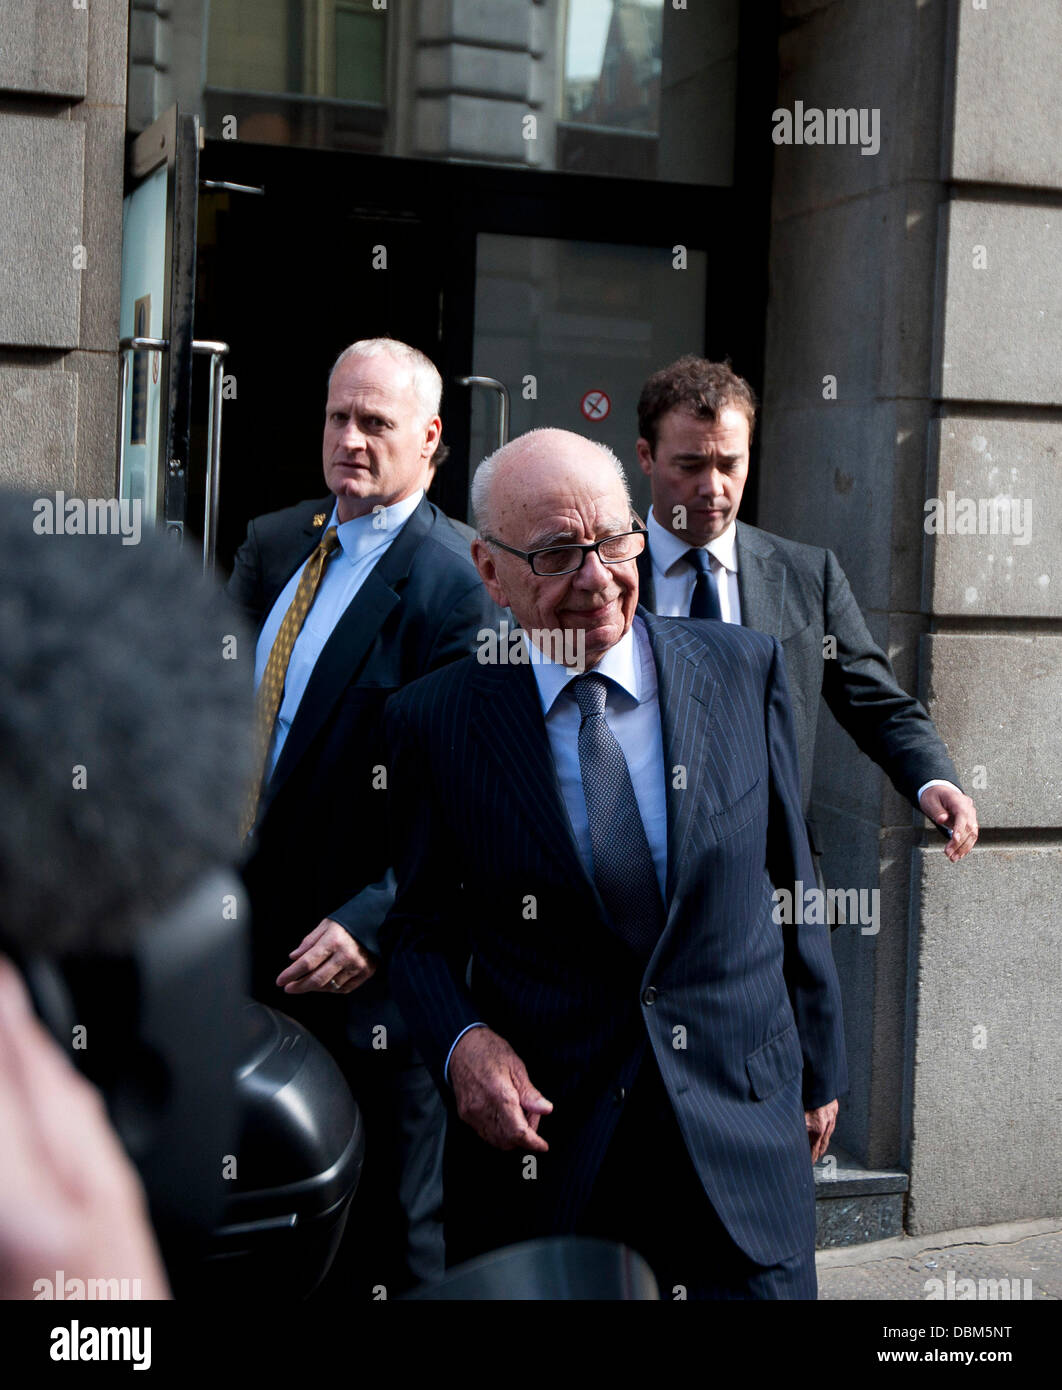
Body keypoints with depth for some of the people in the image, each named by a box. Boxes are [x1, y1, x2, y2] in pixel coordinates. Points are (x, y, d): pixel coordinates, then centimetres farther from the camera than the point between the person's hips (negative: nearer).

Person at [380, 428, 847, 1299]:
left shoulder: (745, 671, -1)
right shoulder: (434, 722, -4)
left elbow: (791, 886, 7)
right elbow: (423, 930, 5)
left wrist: (819, 1067, 13)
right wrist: (460, 1043, -13)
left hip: (743, 1134, 1)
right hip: (538, 1140, -1)